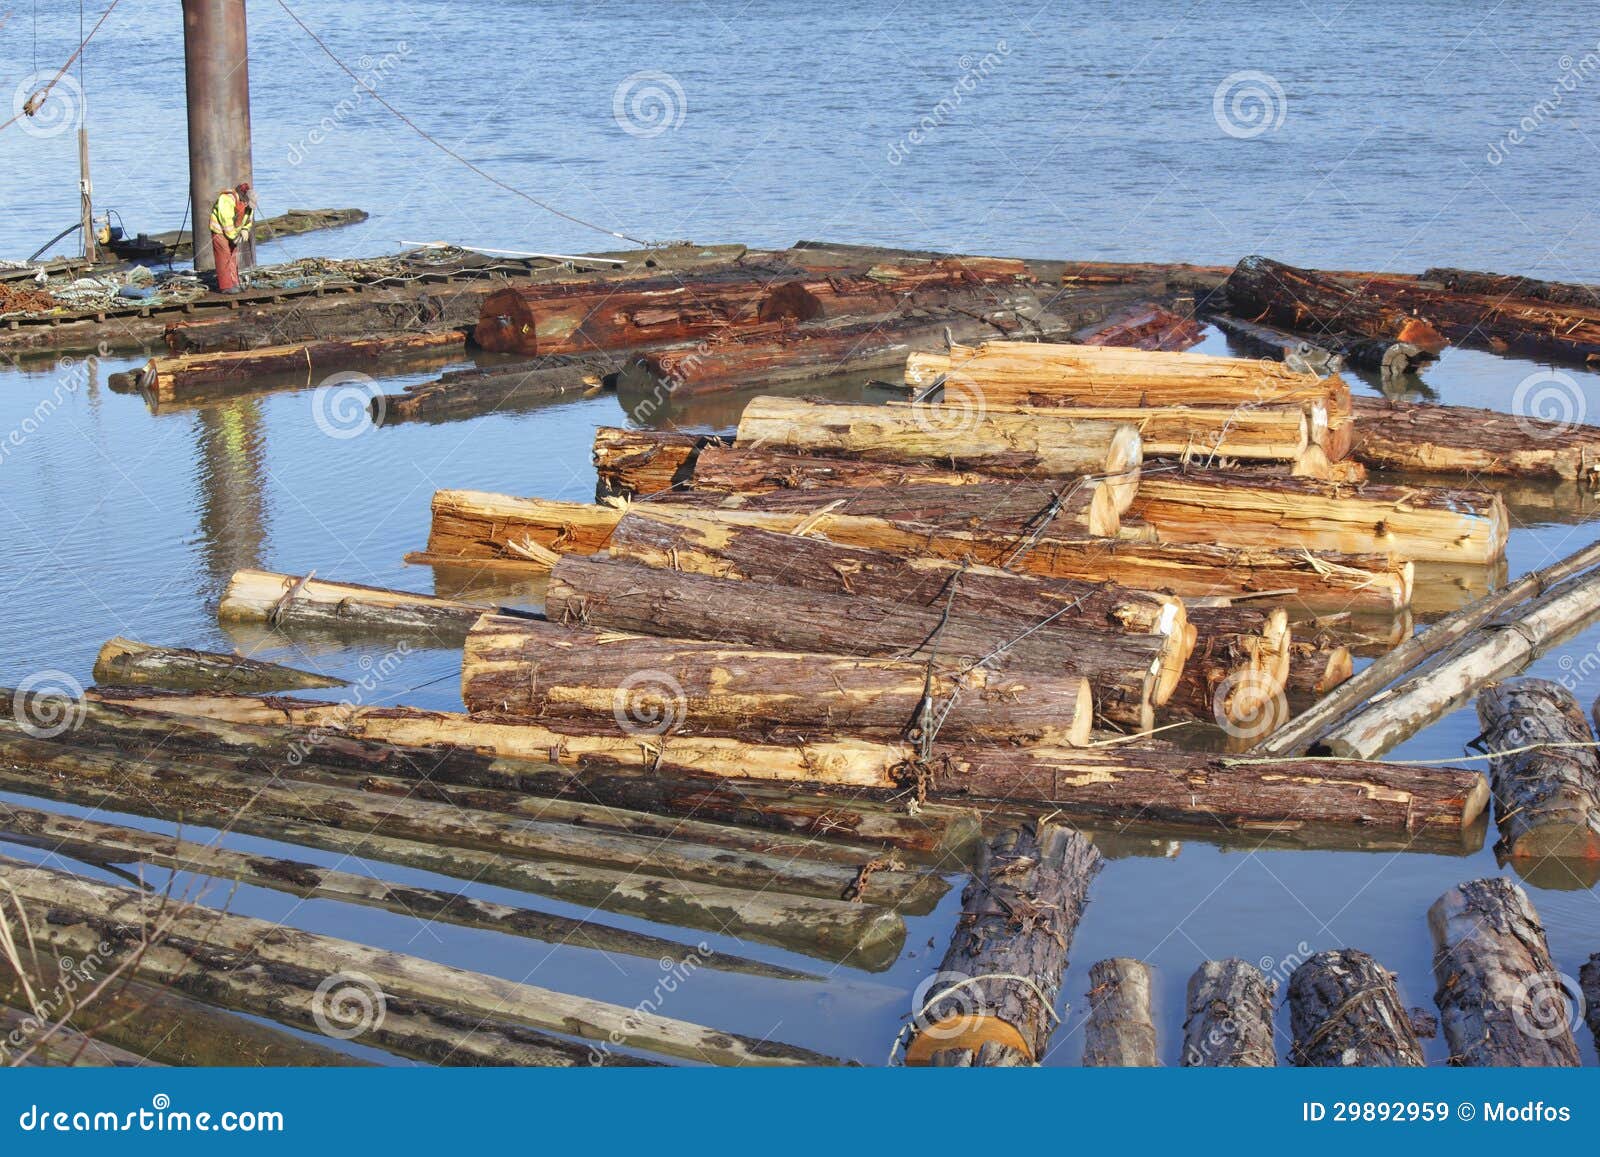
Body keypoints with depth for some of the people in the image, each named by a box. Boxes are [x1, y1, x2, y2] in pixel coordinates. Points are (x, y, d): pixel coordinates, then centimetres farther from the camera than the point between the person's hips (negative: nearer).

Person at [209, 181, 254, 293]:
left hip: (233, 231, 8)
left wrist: (245, 230, -6)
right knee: (225, 258, -10)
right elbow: (226, 221, -28)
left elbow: (248, 218, 11)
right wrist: (233, 236, -23)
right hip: (220, 230, -8)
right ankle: (226, 286, -11)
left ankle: (234, 283, 17)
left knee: (233, 257, 10)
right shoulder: (227, 199, -28)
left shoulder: (247, 202, -4)